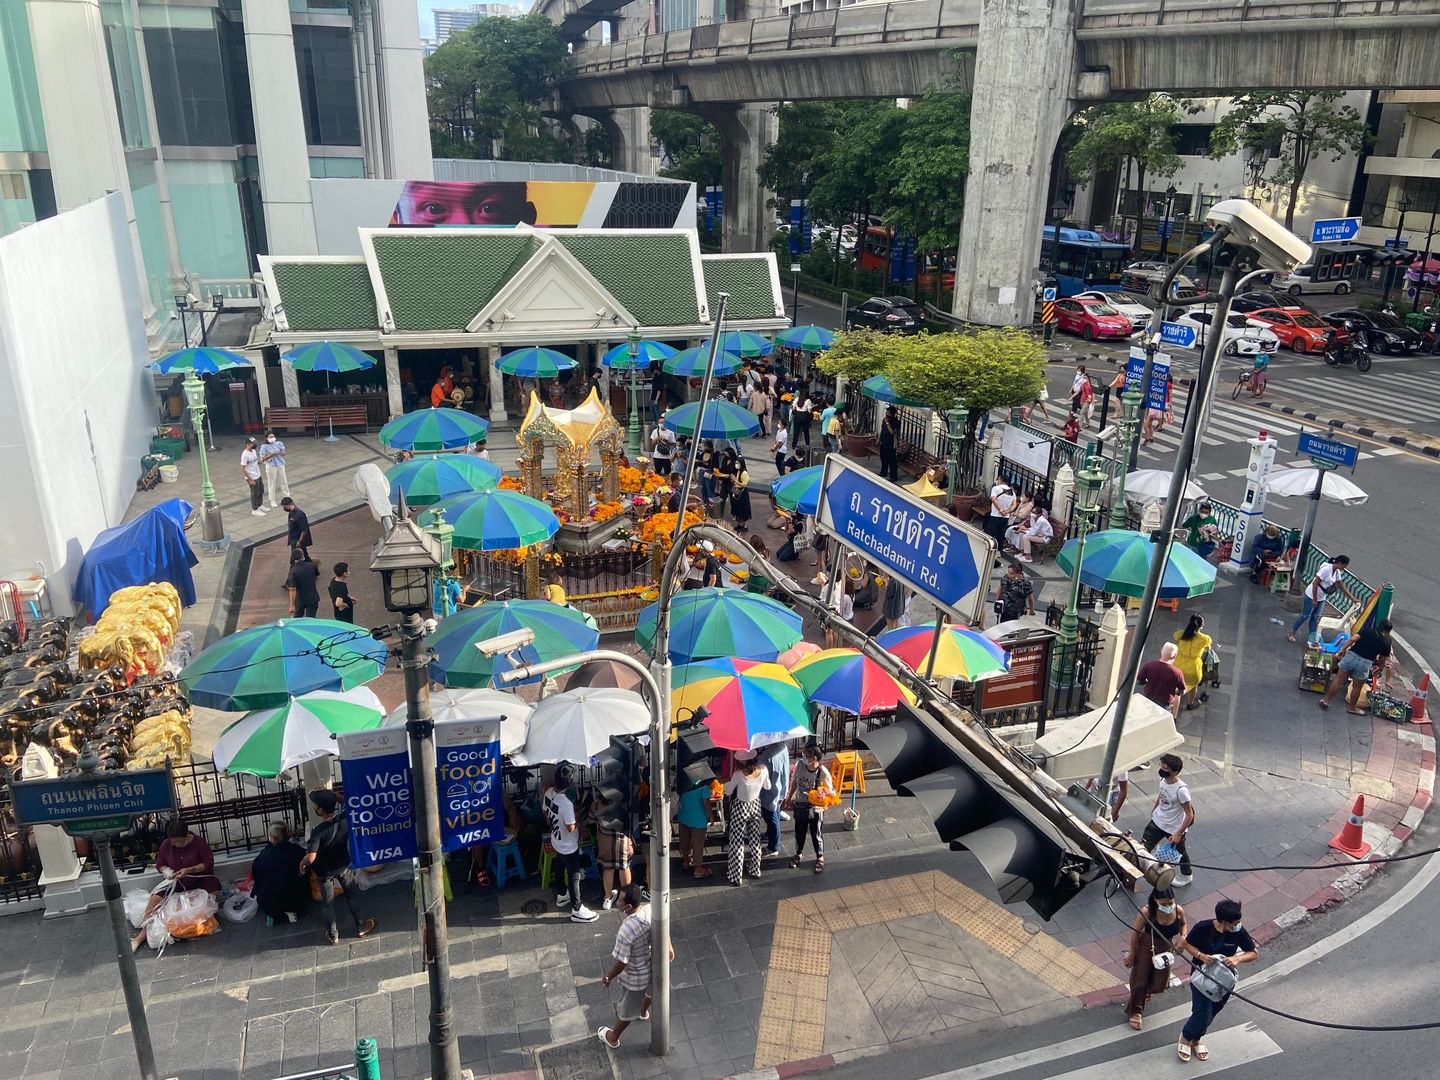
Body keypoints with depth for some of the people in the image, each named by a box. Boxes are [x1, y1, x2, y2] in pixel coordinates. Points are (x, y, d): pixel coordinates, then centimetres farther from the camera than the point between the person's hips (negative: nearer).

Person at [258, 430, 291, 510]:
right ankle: (272, 501, 16)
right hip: (271, 466, -4)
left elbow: (283, 453, 9)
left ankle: (286, 497, 25)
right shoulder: (264, 446, -12)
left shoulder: (279, 443, -1)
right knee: (272, 483, 4)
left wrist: (279, 453, -15)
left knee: (284, 481, 11)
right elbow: (263, 459, -12)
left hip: (280, 465, 4)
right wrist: (272, 454, -22)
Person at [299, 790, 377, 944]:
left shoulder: (318, 831, -37)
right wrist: (329, 793, -7)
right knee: (351, 896, 23)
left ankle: (333, 935, 37)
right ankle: (360, 927, 38)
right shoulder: (345, 819, -25)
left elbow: (311, 857, -37)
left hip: (323, 872, -3)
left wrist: (302, 864, -16)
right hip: (344, 866, 3)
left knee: (327, 902, 20)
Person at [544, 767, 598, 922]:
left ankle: (562, 896, 48)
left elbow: (544, 811, 7)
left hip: (556, 841, 8)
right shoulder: (566, 802, -37)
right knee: (574, 876, 7)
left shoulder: (549, 792, -11)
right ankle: (576, 910, 20)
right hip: (568, 846, -8)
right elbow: (571, 827, -32)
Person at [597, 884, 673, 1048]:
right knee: (650, 990, 37)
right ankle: (643, 1012, 68)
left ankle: (613, 1038, 48)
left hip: (635, 977, -6)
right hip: (654, 966, 6)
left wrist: (607, 977, -9)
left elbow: (621, 963, -29)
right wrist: (669, 948, 19)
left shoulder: (626, 931, -41)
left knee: (626, 1009, 21)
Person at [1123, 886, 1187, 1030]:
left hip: (1166, 949, 3)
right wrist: (1132, 954, -8)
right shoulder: (1147, 913, -31)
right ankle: (1136, 1012, 34)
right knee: (1139, 982, 7)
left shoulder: (1178, 911, -21)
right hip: (1146, 948, -3)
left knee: (1159, 985, 14)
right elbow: (1135, 932, -16)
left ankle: (1148, 990, 54)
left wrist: (1183, 937, -17)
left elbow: (1183, 924, 4)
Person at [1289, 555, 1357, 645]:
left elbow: (1341, 586, 12)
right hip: (1311, 596, -8)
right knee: (1305, 616, 2)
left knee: (1315, 618, 11)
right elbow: (1315, 583, -25)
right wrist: (1314, 599, -21)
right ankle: (1292, 632, 19)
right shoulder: (1326, 569, -26)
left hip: (1321, 598, 8)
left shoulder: (1337, 572, 0)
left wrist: (1352, 598, 10)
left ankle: (1312, 638, 20)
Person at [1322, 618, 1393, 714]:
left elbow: (1352, 639, -5)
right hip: (1365, 662, -1)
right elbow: (1381, 661, 14)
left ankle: (1326, 701, 20)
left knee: (1338, 681, 11)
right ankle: (1352, 708, 32)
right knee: (1357, 687, 17)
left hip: (1351, 655, 1)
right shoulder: (1386, 644, 8)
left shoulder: (1367, 631, 9)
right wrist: (1374, 661, 34)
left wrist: (1341, 650, -6)